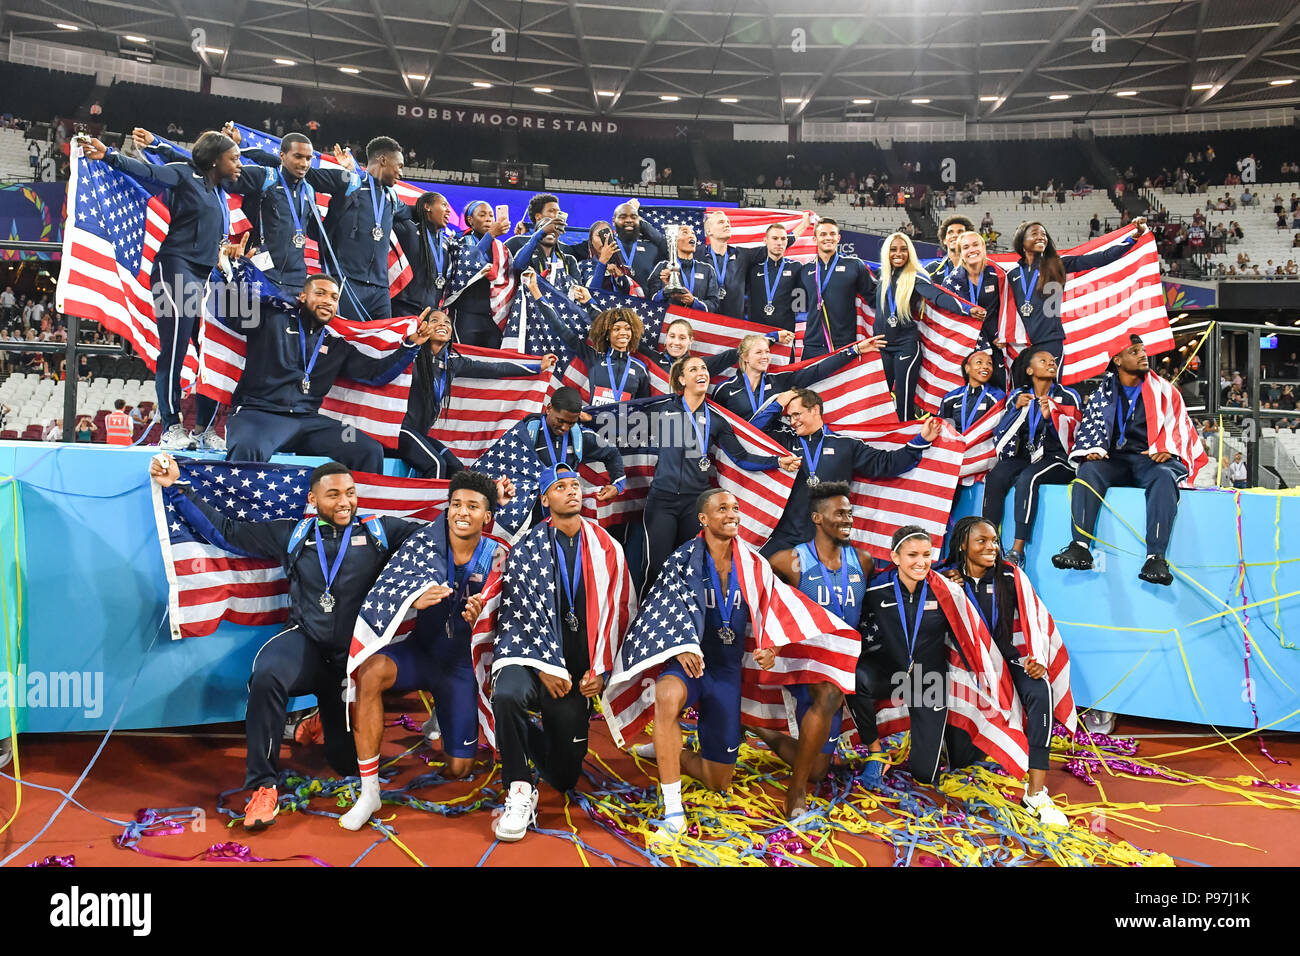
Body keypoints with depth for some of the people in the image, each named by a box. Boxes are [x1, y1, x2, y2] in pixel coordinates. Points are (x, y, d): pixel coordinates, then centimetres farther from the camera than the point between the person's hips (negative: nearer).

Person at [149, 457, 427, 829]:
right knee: (266, 674, -36)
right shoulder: (292, 533, 10)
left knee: (347, 760, 5)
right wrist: (176, 488, 10)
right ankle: (263, 787, -20)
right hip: (307, 644, 0)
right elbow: (228, 530, 13)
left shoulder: (380, 530, 4)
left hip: (356, 657, 0)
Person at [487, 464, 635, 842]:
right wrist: (545, 667, -14)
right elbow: (517, 610, -6)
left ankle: (530, 737, 35)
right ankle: (520, 792, -18)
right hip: (530, 654, -2)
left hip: (578, 671, 2)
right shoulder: (527, 548, 1)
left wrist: (601, 670, 0)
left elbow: (621, 612, 7)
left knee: (563, 777, 3)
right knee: (507, 696, -37)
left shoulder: (607, 549, 6)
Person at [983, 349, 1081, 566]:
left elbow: (1069, 437, 0)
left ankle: (1018, 550, -38)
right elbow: (1001, 434, 7)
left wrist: (1050, 415, -14)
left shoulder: (1068, 396, 9)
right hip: (1024, 456, 3)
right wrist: (1017, 409, -5)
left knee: (1027, 478, -35)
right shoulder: (1018, 396, 15)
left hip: (1057, 458, -3)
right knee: (994, 477, -29)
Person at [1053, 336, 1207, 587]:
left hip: (1152, 460, -1)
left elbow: (1181, 427, 12)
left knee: (1164, 476, -37)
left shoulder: (1164, 391, 17)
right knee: (1089, 470, -33)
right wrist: (1092, 450, -9)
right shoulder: (1102, 394, 18)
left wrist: (1167, 449, -8)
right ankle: (1080, 547, -43)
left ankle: (1156, 557, -46)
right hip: (1115, 460, 1)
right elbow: (1088, 427, 11)